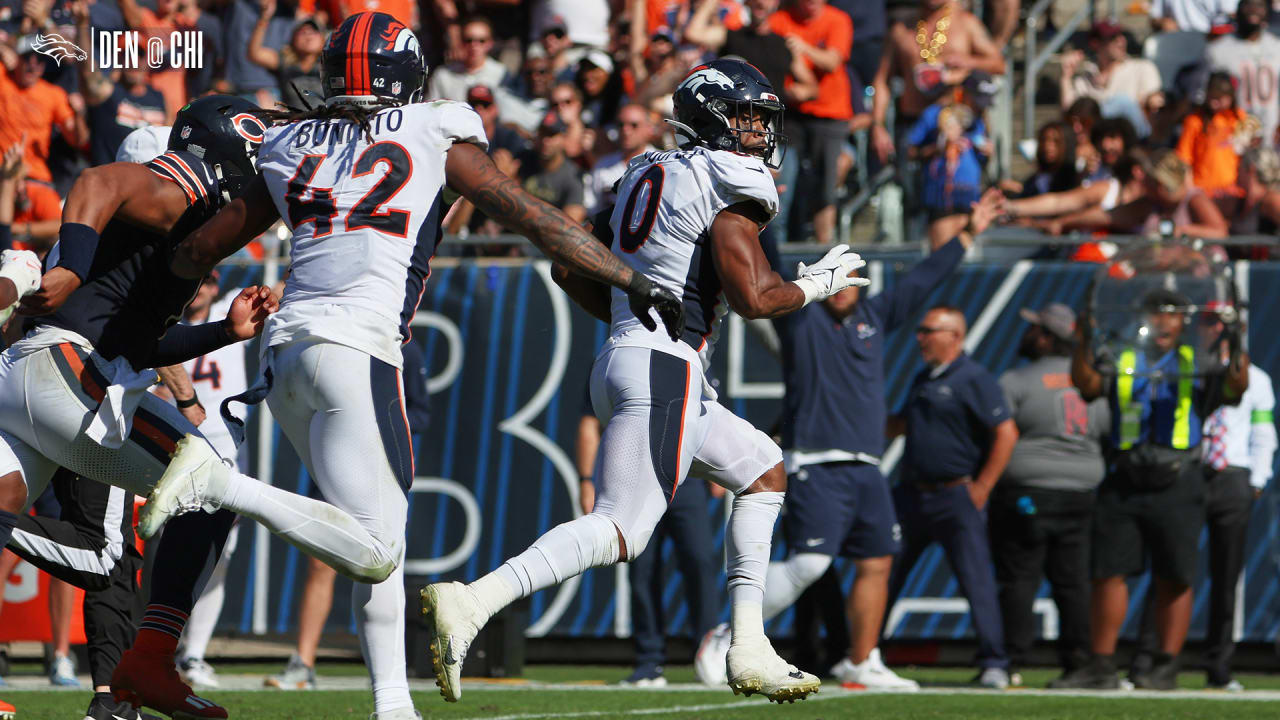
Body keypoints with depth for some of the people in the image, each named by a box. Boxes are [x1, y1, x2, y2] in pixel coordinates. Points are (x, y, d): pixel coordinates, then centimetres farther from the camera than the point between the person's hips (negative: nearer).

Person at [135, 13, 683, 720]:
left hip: (286, 346, 6)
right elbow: (532, 217, 6)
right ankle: (219, 483, -23)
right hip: (355, 350, -6)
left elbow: (196, 253, 23)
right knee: (374, 553, -11)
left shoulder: (290, 147, 18)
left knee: (377, 534, 15)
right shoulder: (436, 135, 8)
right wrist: (632, 280, 10)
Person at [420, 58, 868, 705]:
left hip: (620, 356, 10)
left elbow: (570, 271, 22)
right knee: (618, 531, -16)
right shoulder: (731, 185, -7)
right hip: (665, 368, -10)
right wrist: (816, 285, 1)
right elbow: (753, 297, -17)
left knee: (763, 469, 22)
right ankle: (471, 604, -30)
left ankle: (748, 651, 16)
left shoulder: (646, 175, 19)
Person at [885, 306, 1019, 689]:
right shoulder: (922, 380, 16)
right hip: (911, 495, 8)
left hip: (957, 498, -8)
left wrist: (981, 488, -15)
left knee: (976, 579, -8)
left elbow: (1006, 433, -14)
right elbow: (900, 425, 28)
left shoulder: (974, 380, -9)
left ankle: (993, 664, -5)